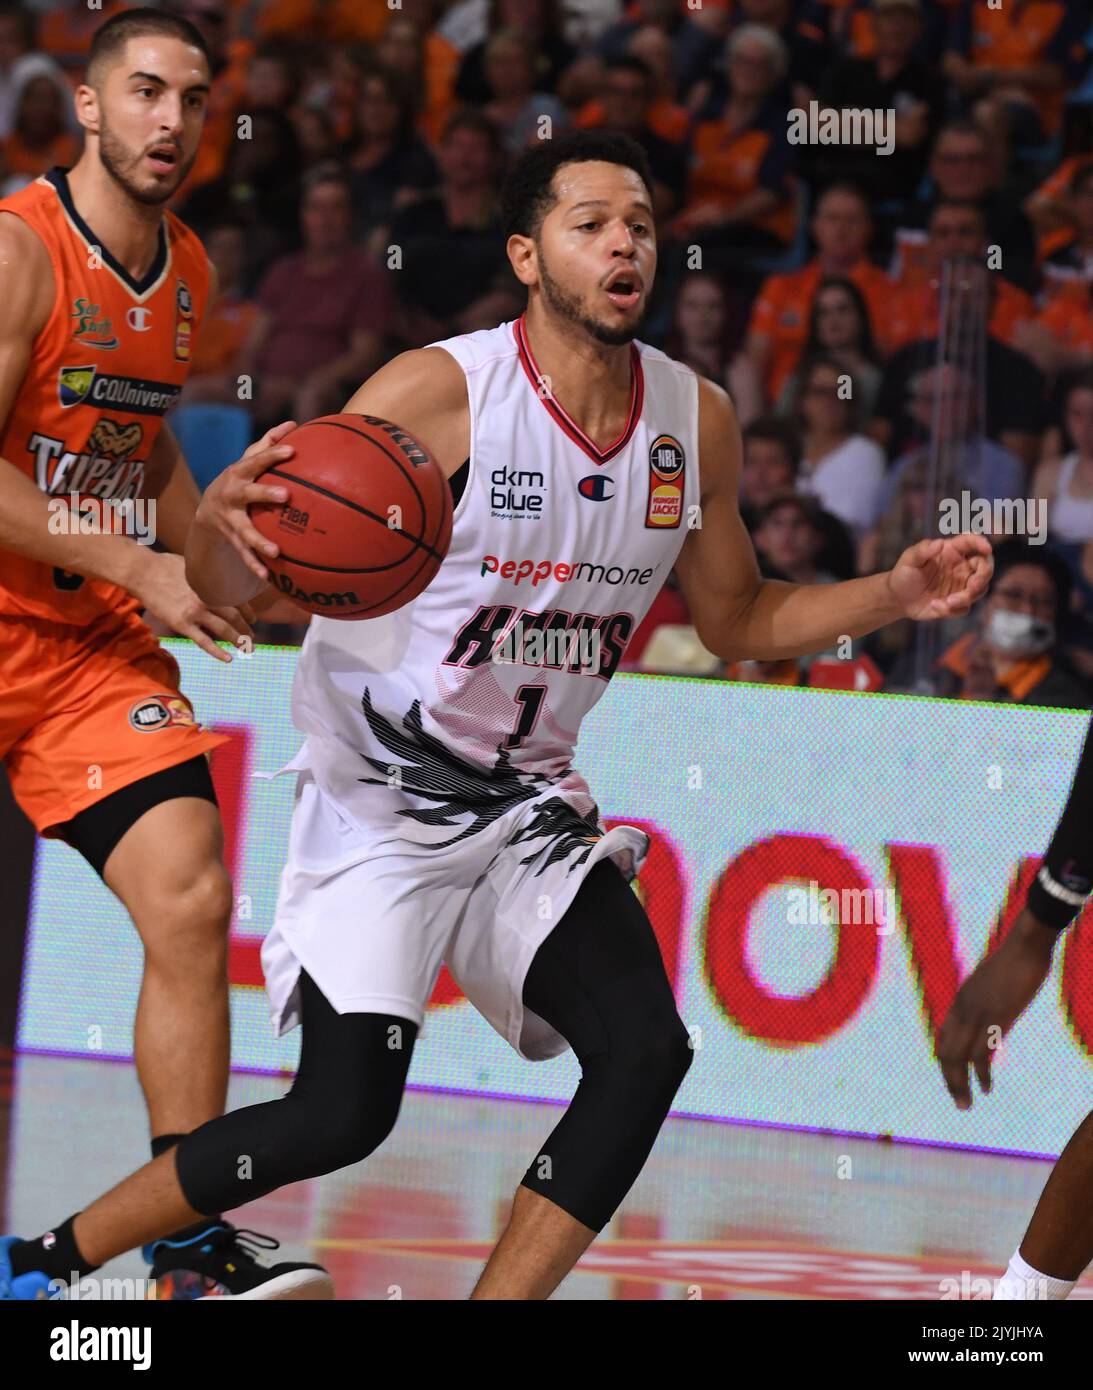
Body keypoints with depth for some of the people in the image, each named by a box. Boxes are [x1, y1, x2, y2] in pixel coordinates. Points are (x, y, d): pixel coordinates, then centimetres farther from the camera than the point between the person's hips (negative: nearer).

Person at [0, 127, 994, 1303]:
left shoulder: (694, 420, 0)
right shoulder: (441, 390, -17)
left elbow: (738, 622, 16)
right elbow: (229, 587, -18)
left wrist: (893, 597, 0)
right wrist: (223, 518, -42)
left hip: (528, 804, 6)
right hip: (379, 798, -6)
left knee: (644, 1051, -15)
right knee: (343, 1112, -15)